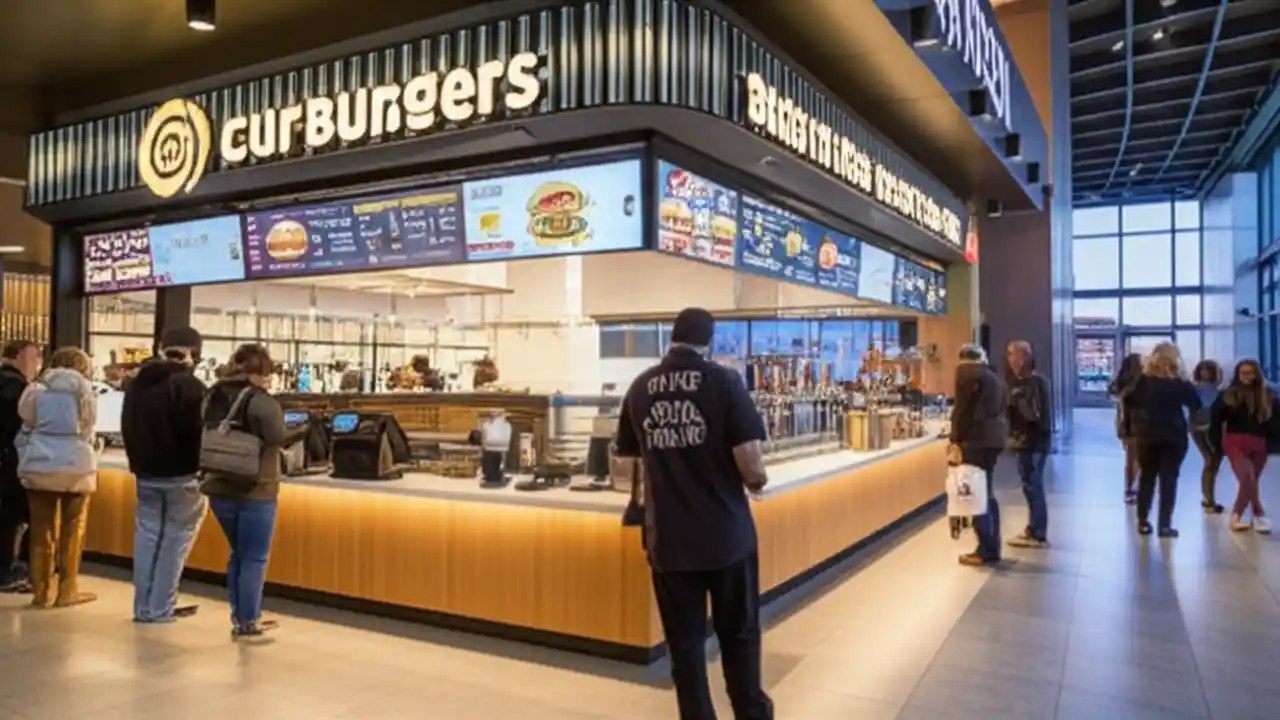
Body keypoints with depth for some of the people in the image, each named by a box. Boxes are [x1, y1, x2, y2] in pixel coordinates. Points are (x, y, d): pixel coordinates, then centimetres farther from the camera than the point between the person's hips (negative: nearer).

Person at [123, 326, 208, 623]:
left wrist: (137, 462, 20)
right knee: (174, 541, 2)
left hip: (145, 472, 7)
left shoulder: (136, 383, 11)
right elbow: (199, 430, -17)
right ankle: (160, 608, 4)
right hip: (181, 474, -7)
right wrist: (203, 468, -3)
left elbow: (127, 428, 17)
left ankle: (143, 607, 15)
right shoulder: (189, 385, -15)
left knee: (147, 537, 12)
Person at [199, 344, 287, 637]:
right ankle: (247, 624, 9)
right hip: (255, 491, -7)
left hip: (220, 488, 8)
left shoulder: (214, 396, 7)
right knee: (255, 558, 4)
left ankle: (239, 617, 28)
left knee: (238, 555, 20)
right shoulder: (262, 402, -16)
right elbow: (277, 438, -21)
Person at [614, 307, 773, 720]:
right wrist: (756, 482, 8)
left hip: (668, 538, 2)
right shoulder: (724, 381, -8)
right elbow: (751, 461, -14)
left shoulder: (639, 389, 4)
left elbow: (629, 460, 13)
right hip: (726, 533, -2)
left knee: (684, 642, 13)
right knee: (739, 636, 16)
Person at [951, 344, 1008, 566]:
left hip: (977, 440, -9)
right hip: (994, 438, 9)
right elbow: (1001, 408, 17)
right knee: (987, 494, 14)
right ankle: (992, 549, 18)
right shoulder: (994, 378, 22)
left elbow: (962, 409, -11)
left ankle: (986, 551, -4)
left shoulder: (966, 371, -3)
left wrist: (956, 440, -7)